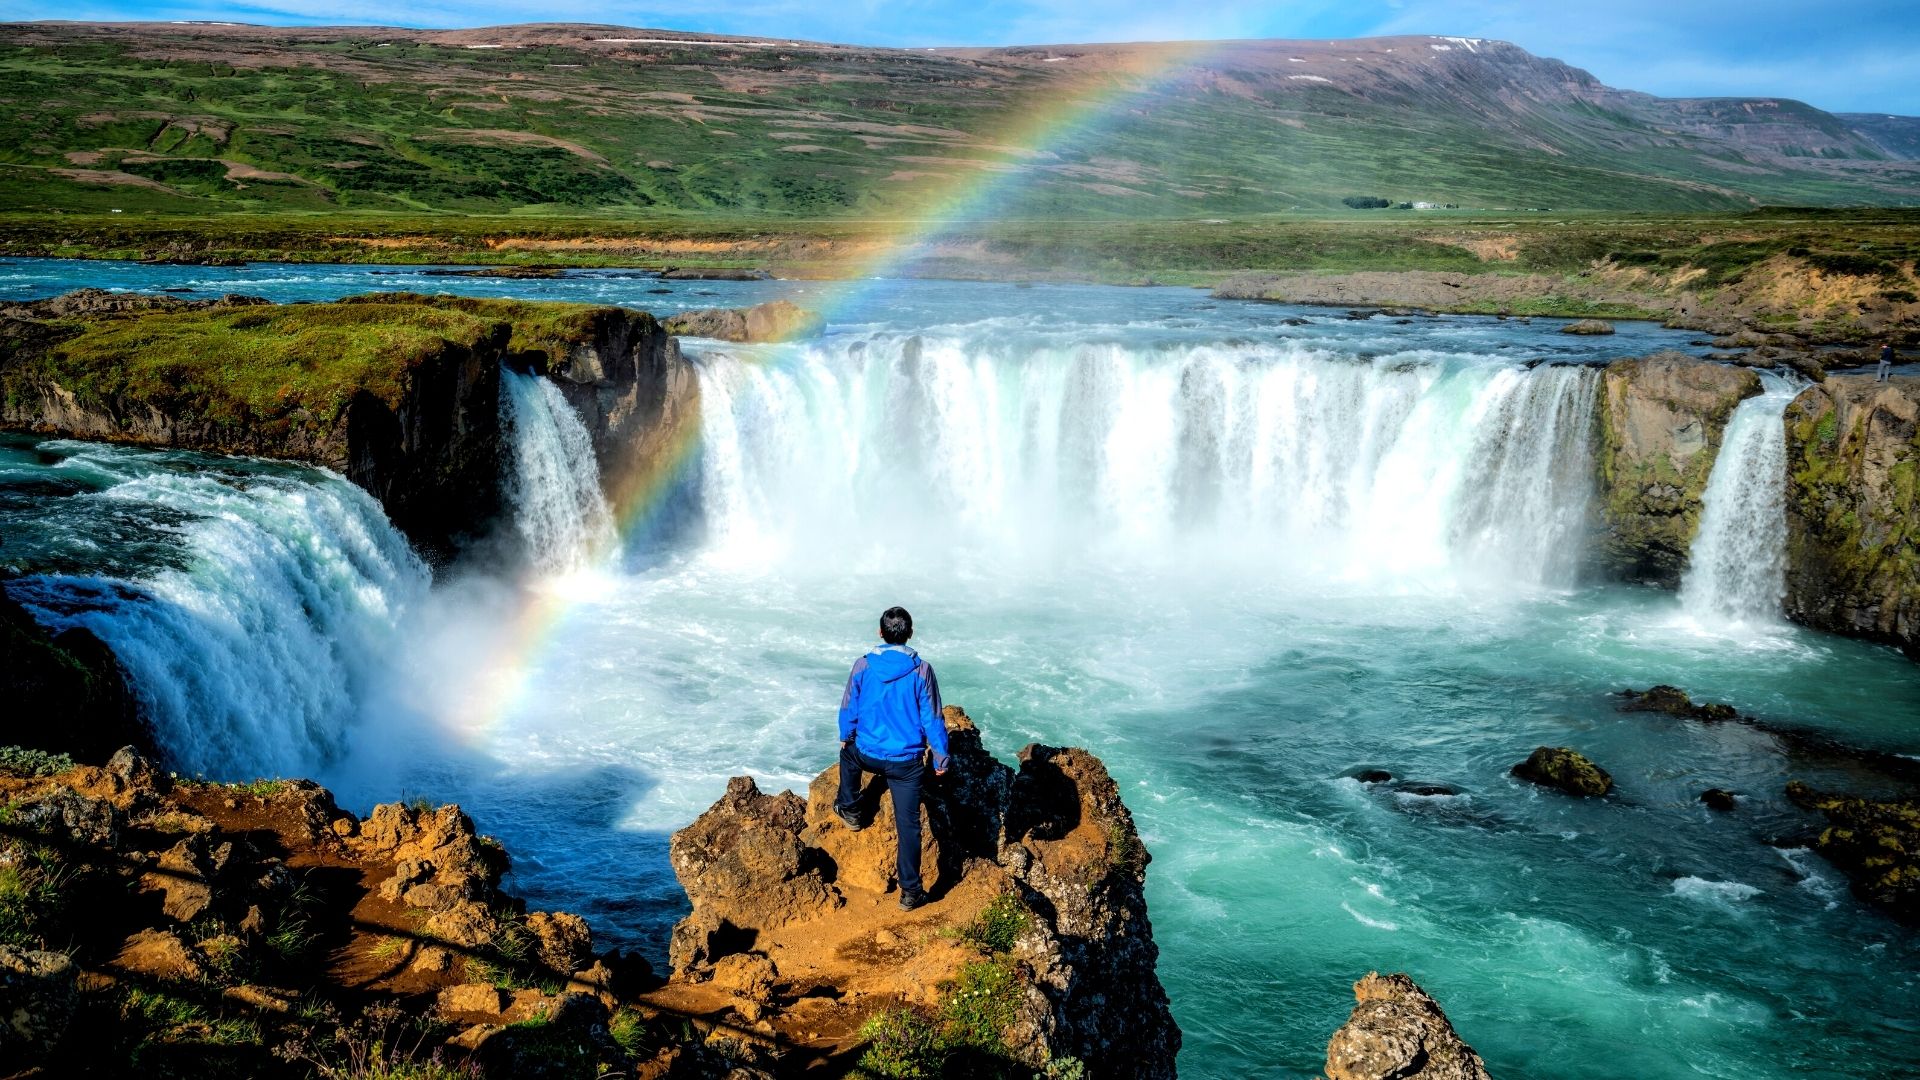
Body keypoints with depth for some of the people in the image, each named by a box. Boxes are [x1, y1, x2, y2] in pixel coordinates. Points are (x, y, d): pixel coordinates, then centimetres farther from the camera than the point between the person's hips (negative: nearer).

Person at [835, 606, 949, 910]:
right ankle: (910, 891, 7)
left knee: (849, 754, 37)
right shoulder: (921, 670, -13)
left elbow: (848, 709, 4)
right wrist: (940, 757, 3)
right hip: (907, 761, -1)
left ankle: (850, 811, 48)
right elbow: (932, 719, -8)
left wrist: (846, 736, 23)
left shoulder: (863, 666, -9)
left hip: (868, 755, 2)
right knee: (908, 824, 6)